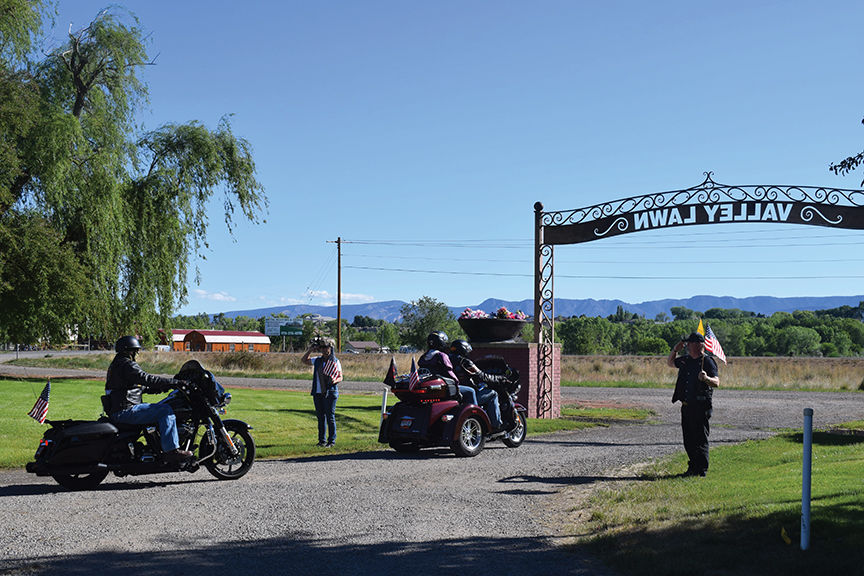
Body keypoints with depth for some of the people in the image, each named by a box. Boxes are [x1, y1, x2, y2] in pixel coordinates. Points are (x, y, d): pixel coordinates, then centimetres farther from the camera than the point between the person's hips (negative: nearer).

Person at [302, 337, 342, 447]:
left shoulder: (335, 361, -1)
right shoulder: (317, 360, 12)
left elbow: (340, 377, -2)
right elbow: (303, 360, 22)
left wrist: (335, 381, -24)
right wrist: (310, 350, 11)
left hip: (330, 392, -5)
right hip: (318, 393, 5)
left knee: (330, 416, -5)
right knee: (320, 416, 9)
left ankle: (332, 440, 1)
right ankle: (322, 440, 15)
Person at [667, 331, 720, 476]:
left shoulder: (707, 361, -10)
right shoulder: (685, 360, 12)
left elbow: (716, 382, -19)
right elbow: (670, 363, 31)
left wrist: (706, 379, -40)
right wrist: (675, 350, 13)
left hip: (700, 407, -8)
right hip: (686, 406, 8)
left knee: (700, 439, -5)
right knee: (688, 439, 13)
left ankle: (701, 470, 0)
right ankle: (693, 467, 23)